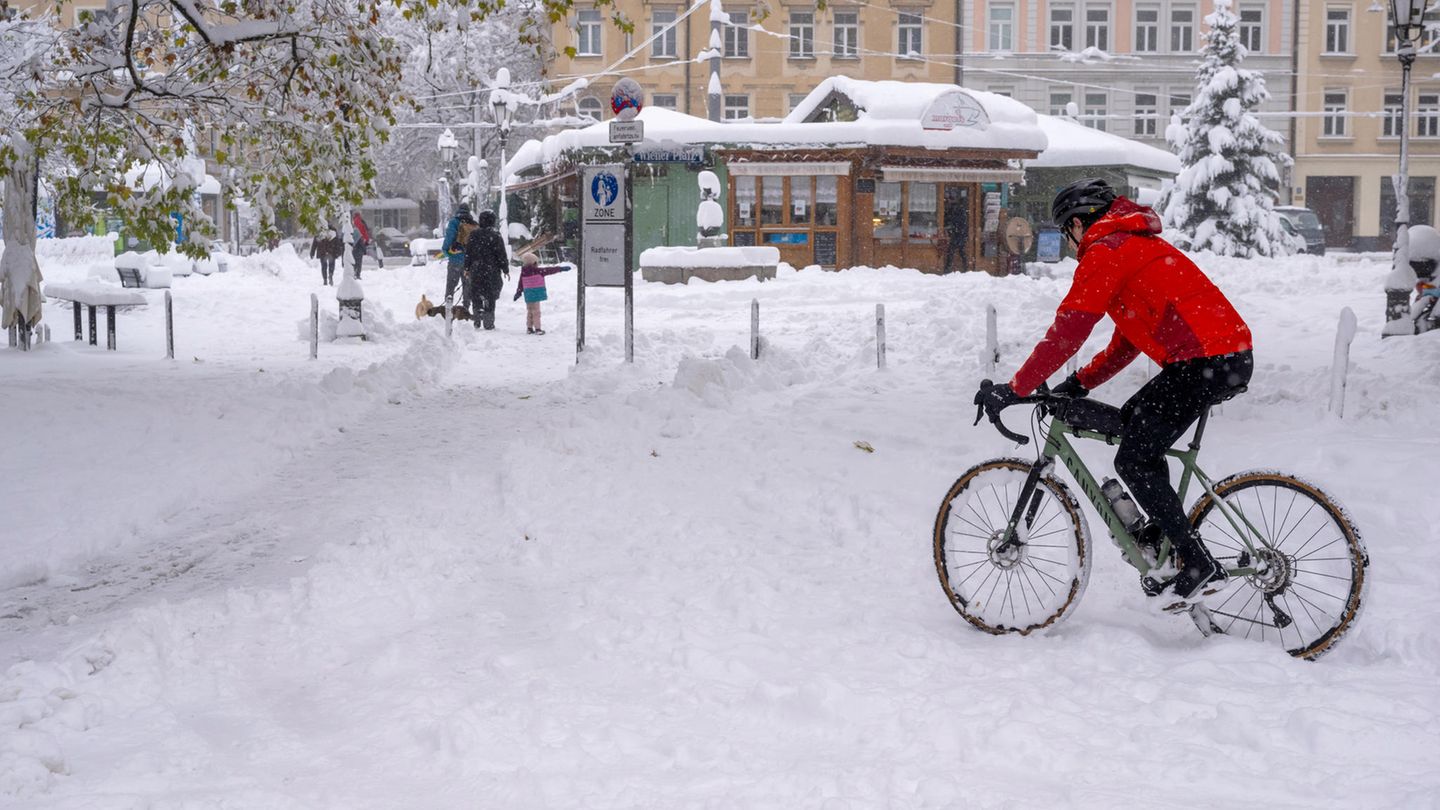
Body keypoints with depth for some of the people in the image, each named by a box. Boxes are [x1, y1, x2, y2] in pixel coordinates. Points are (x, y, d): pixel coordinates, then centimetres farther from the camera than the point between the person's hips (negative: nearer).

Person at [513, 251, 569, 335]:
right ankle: (537, 329, 0)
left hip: (528, 294, 6)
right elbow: (549, 270, -10)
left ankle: (529, 328, 21)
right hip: (536, 294, -6)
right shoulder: (537, 271, -16)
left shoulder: (523, 273, 1)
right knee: (536, 312, -1)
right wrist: (561, 268, -1)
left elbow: (520, 284, 9)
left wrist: (518, 292, 21)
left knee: (529, 311, 16)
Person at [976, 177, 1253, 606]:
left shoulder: (1104, 251, -6)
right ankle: (1164, 535, 24)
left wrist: (1014, 389, -7)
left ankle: (1197, 562, -5)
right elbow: (1130, 336, 28)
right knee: (1130, 422, 21)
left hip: (1207, 362, -10)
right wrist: (1081, 383, 23)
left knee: (1133, 461, -6)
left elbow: (1067, 332, -12)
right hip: (1232, 357, 10)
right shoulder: (1138, 244, 26)